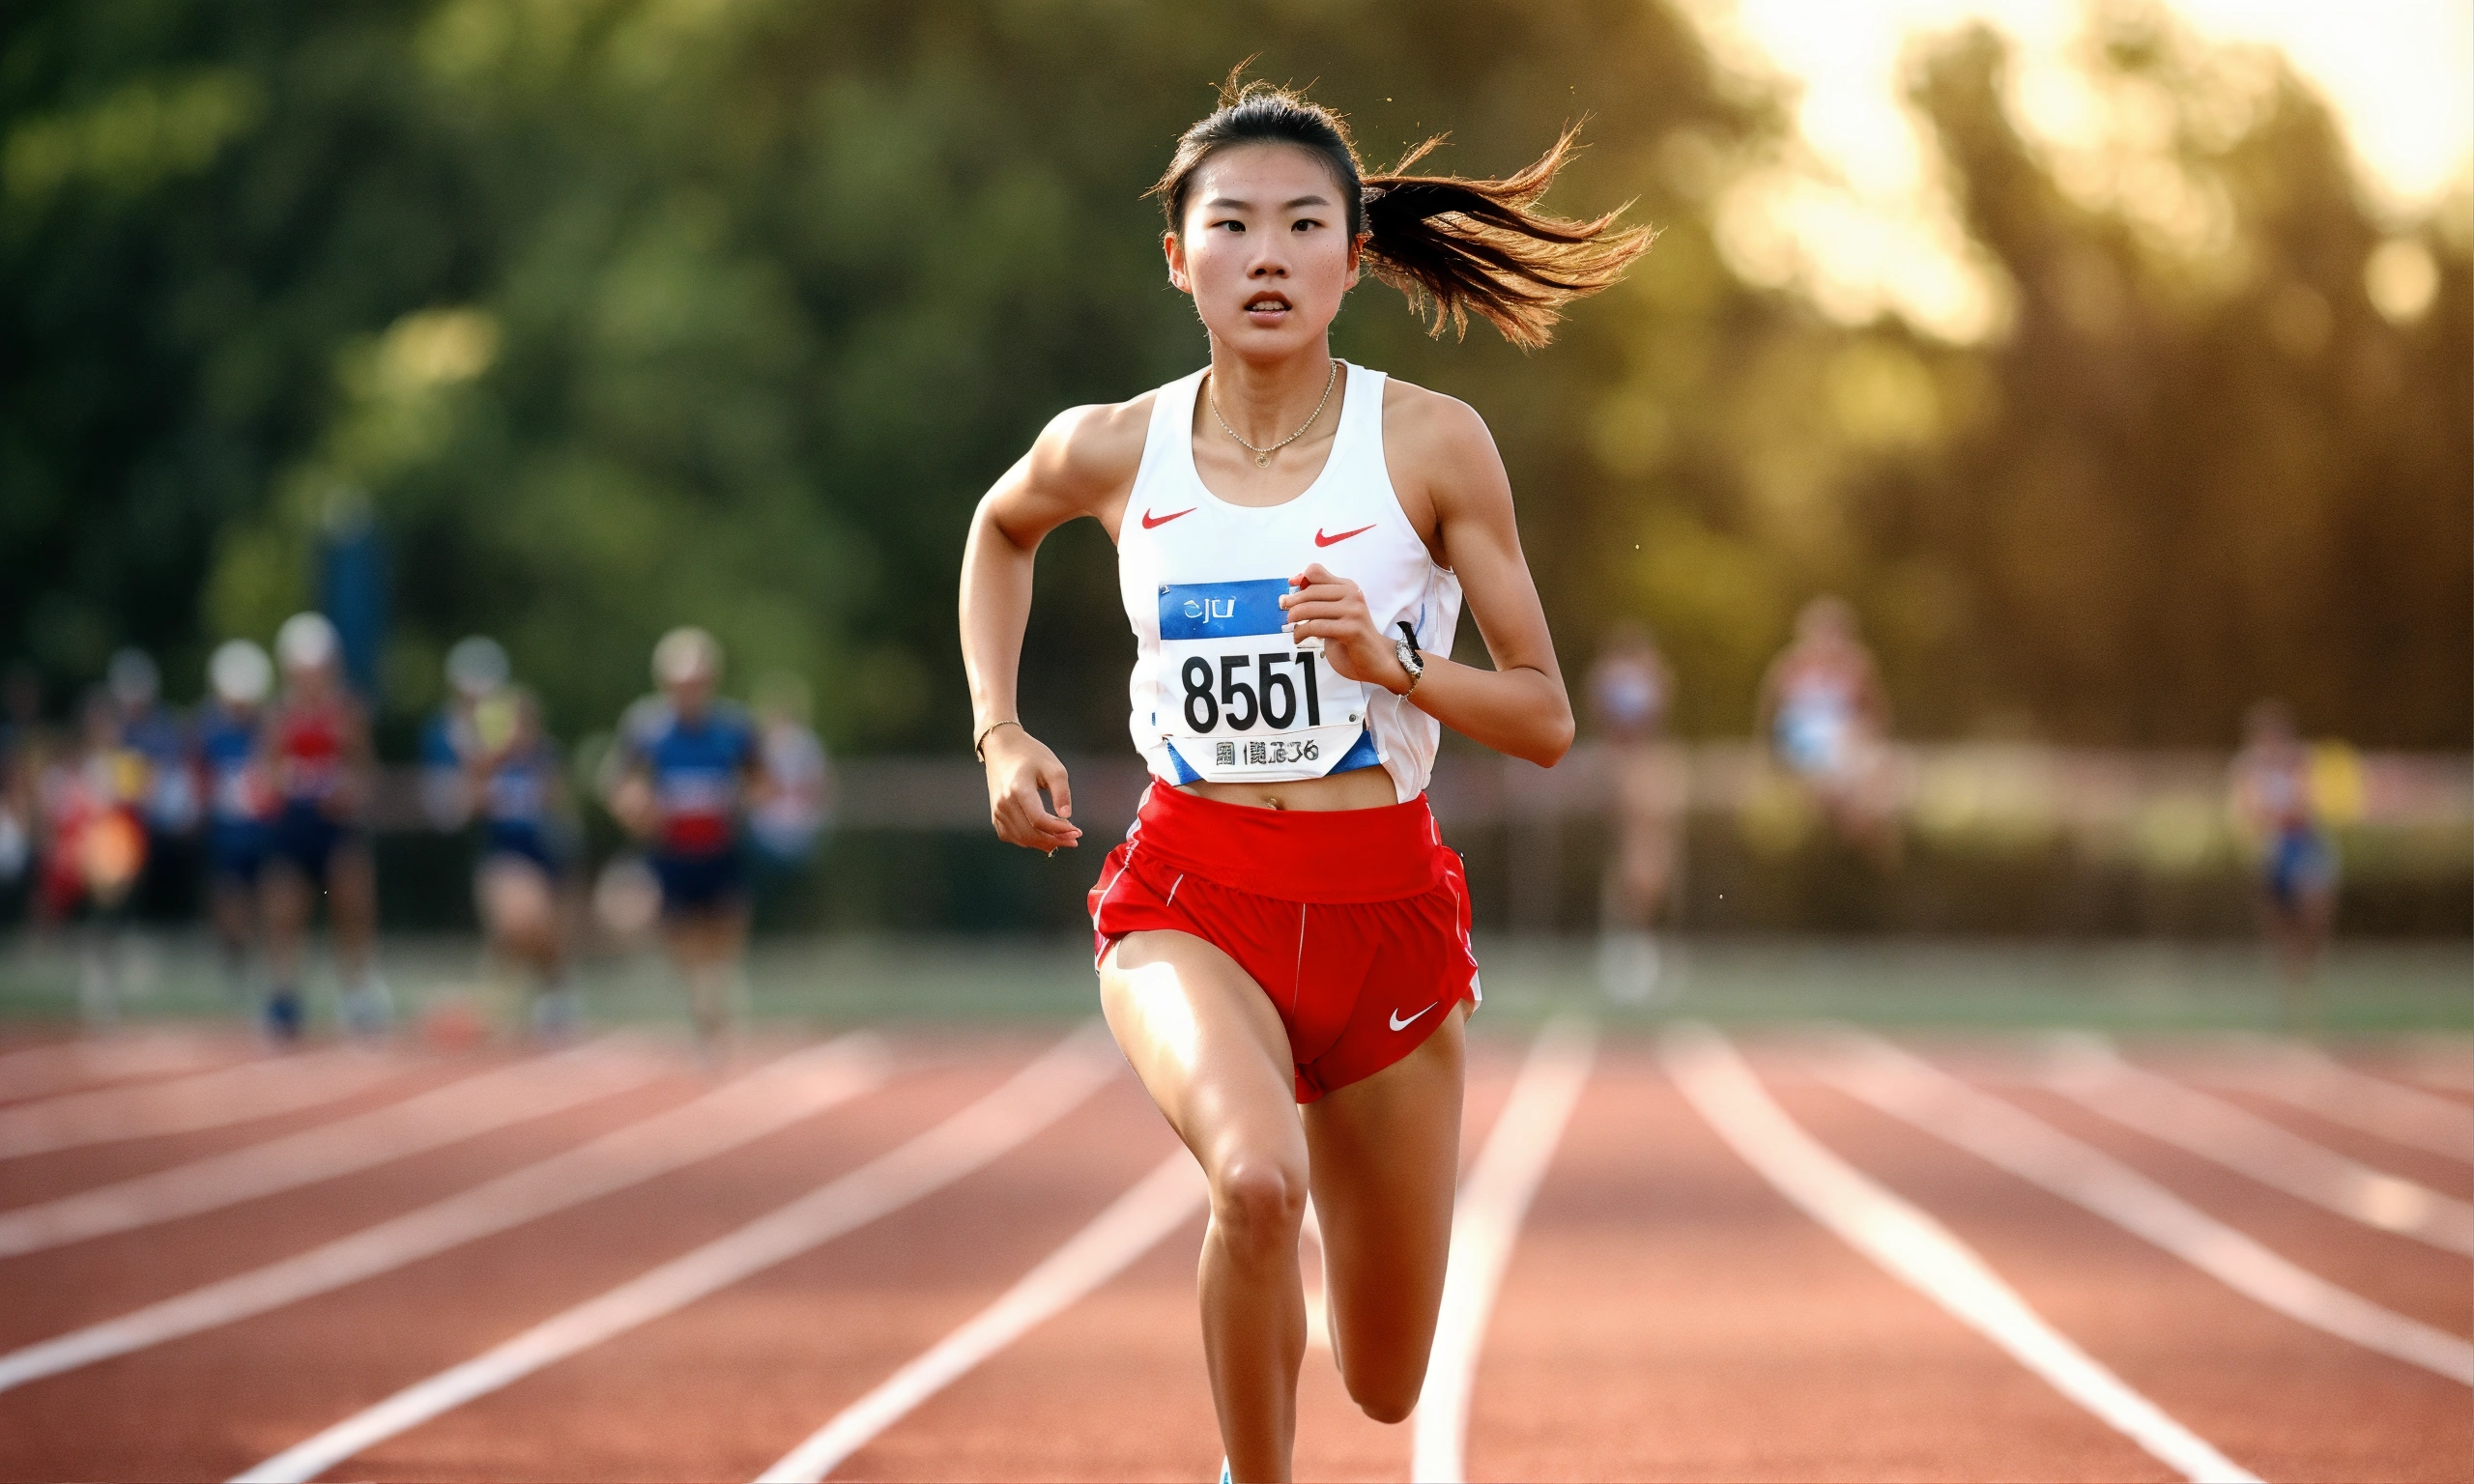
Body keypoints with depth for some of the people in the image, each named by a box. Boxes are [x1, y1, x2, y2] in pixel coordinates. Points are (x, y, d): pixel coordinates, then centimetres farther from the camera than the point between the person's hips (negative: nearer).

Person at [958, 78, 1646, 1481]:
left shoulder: (1432, 444, -6)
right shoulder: (1113, 452, -2)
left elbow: (1546, 719, -3)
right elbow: (1003, 526, 23)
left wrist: (1393, 666, -21)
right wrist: (999, 731, 11)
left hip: (1385, 908, 1)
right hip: (1191, 899, -1)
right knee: (1259, 1179, -36)